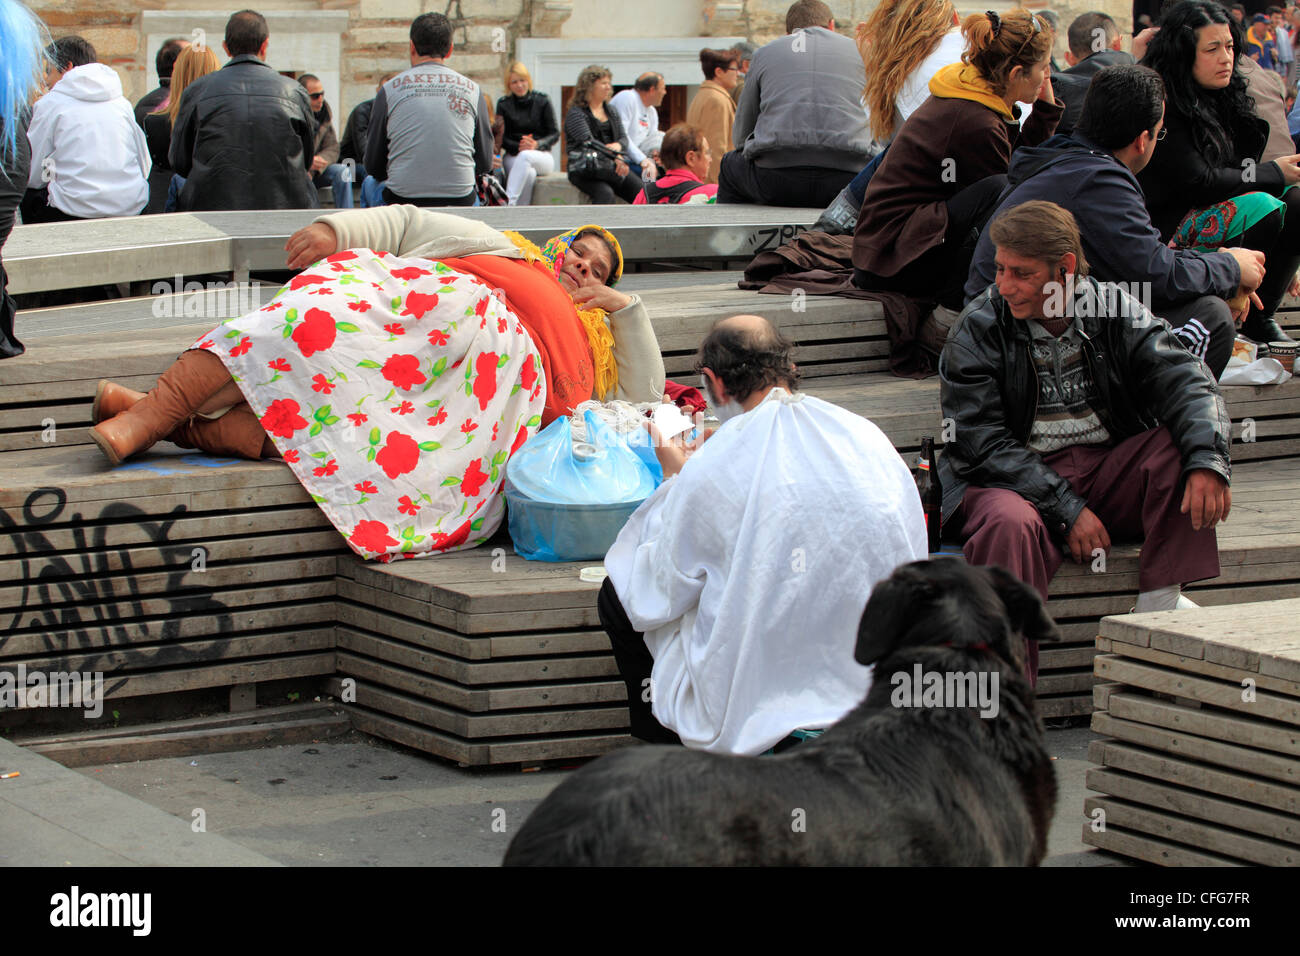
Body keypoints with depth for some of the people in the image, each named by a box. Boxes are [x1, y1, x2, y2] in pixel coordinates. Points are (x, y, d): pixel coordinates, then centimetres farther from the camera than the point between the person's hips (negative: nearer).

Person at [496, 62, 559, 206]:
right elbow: (501, 137, 3)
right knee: (529, 174, -35)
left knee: (525, 156, -37)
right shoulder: (504, 105, 8)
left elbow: (555, 134, 3)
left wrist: (537, 145, -16)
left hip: (542, 157, -1)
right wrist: (518, 147, -16)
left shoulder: (542, 101, 6)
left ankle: (509, 201, -48)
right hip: (513, 156, 1)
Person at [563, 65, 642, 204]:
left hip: (614, 167, 6)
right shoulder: (576, 113, -2)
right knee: (605, 193, -36)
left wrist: (618, 145, -10)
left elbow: (624, 137, 16)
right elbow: (588, 142, -15)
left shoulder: (611, 112, 22)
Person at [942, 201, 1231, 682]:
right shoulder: (977, 330, -5)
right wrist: (1067, 512, -20)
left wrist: (1209, 462, -27)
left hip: (1107, 471, 3)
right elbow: (984, 444, -11)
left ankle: (1159, 601, -19)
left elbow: (1184, 382, -6)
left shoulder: (1115, 311, 2)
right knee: (1011, 524, -36)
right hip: (1010, 482, -3)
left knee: (1183, 446, -22)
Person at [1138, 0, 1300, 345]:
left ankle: (1260, 317, -3)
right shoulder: (1163, 108, -16)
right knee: (1261, 207, -26)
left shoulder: (1221, 97, 10)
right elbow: (1195, 182, -20)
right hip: (1164, 225, -9)